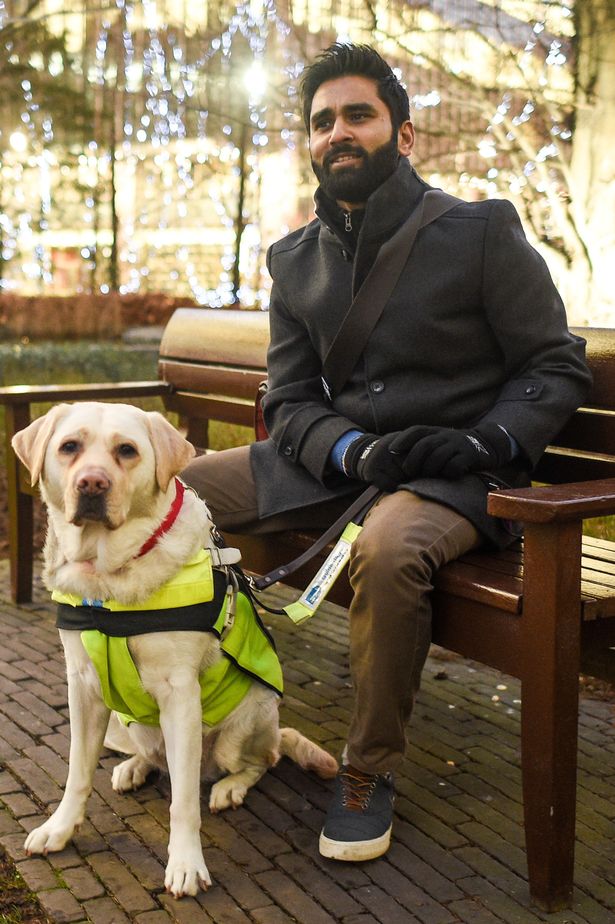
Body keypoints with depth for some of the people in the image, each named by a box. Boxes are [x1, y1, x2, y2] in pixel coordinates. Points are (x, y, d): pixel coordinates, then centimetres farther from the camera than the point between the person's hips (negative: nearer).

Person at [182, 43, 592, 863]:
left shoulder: (482, 231, -3)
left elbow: (558, 367, -1)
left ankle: (371, 770, -14)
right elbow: (289, 401, 7)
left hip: (453, 477, -5)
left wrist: (485, 442, -19)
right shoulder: (294, 259, 10)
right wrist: (355, 451, -15)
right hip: (335, 463, 5)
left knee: (389, 548, -39)